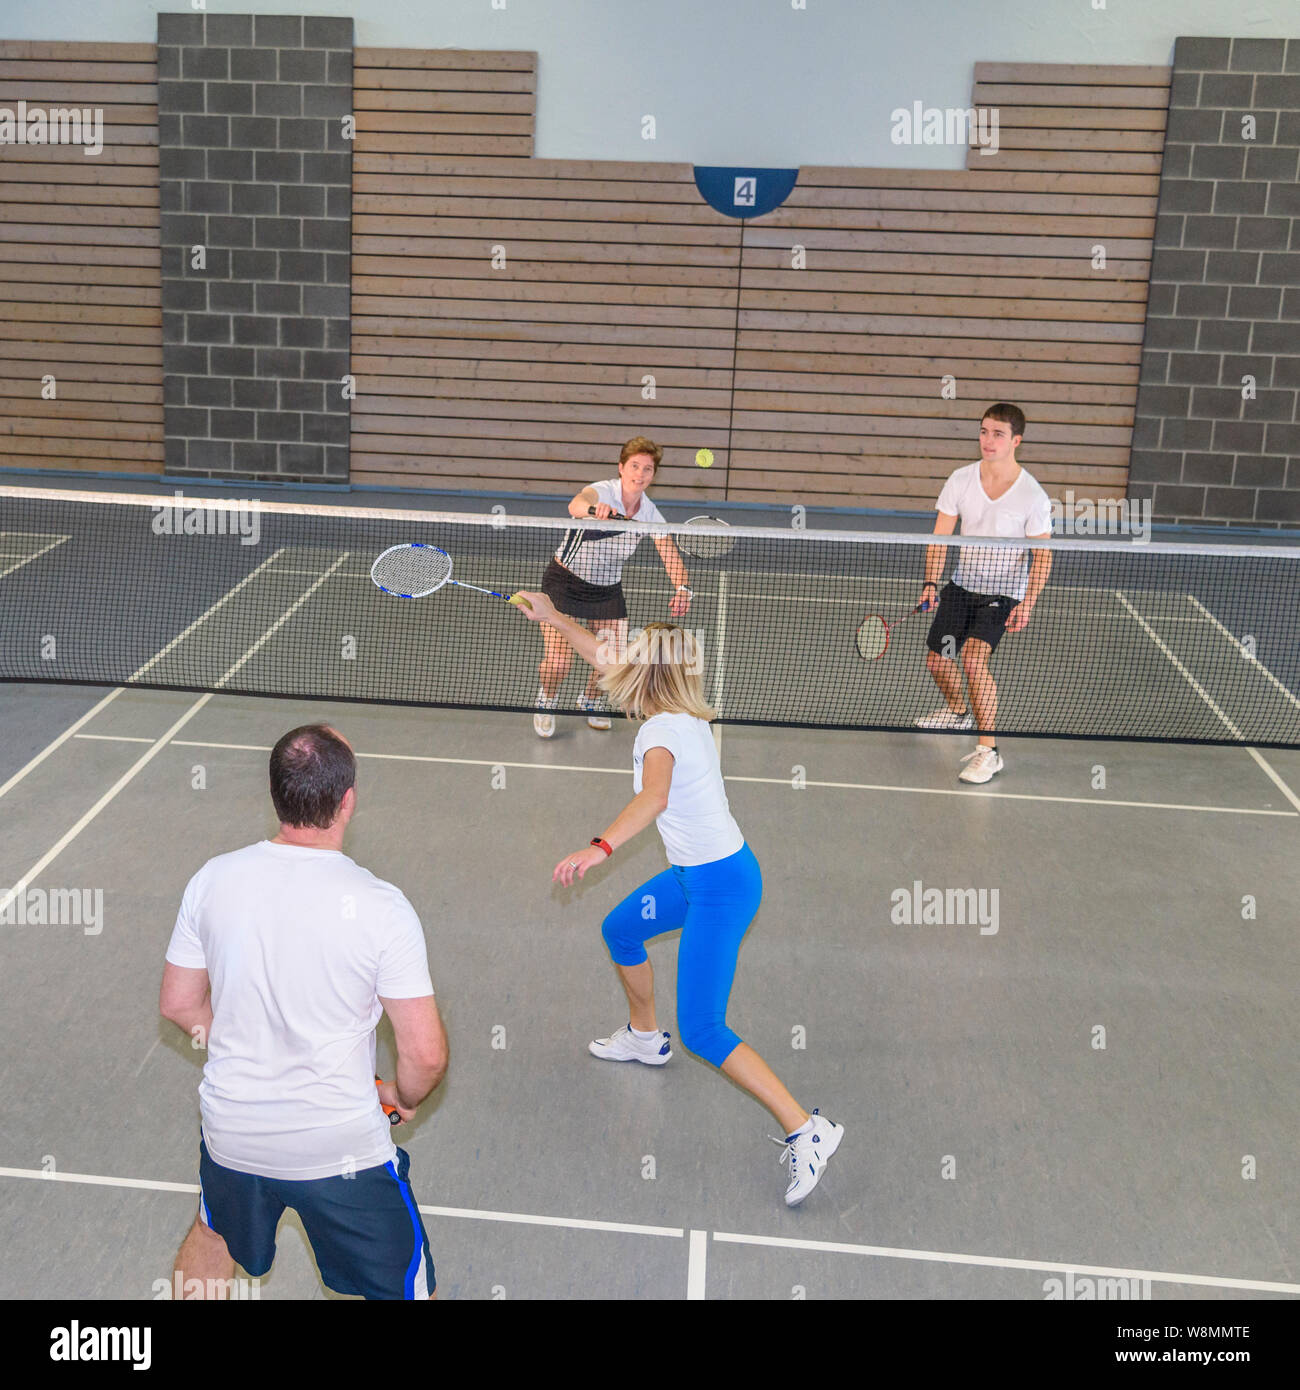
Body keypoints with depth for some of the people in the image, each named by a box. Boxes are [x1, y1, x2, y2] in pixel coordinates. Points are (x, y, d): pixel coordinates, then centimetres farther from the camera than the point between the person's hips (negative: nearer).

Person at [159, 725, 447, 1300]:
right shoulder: (381, 906, -21)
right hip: (343, 1147, -4)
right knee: (404, 1287, 16)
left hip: (230, 1137, 4)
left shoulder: (212, 879, -9)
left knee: (214, 1237, 35)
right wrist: (404, 1097, 4)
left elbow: (180, 1003, 5)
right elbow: (426, 1055, -18)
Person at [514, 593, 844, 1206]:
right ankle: (644, 1037, 52)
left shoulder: (661, 731, -23)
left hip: (719, 886, -10)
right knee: (620, 930, 29)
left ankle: (806, 1131, -8)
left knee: (702, 1030, -10)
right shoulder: (683, 713, 4)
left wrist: (600, 847, -57)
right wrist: (554, 619, 25)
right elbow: (610, 662, 18)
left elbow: (653, 796, -45)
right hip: (698, 873, 10)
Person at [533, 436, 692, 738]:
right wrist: (594, 508, -71)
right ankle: (547, 701, 22)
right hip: (565, 580, -5)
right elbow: (576, 504, -47)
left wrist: (682, 589, -31)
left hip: (608, 589, 5)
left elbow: (671, 556, -11)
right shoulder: (602, 491, -23)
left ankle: (590, 700, 34)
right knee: (558, 661, -14)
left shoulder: (650, 513, -7)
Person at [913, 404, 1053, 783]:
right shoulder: (960, 480, -6)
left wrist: (1028, 603, -22)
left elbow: (1042, 555, -10)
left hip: (1003, 594, -5)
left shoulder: (1033, 496, -15)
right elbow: (940, 537, -1)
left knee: (974, 656, -27)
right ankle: (958, 711, 47)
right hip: (961, 587, 5)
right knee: (937, 661, 13)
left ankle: (988, 751, -20)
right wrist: (930, 583, -13)